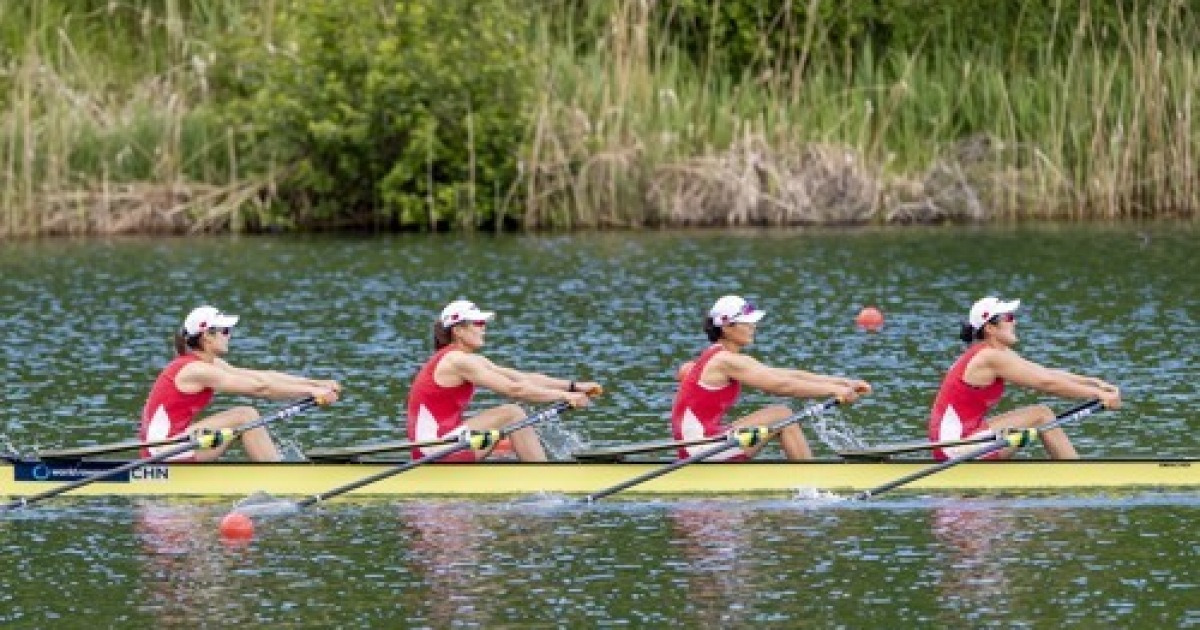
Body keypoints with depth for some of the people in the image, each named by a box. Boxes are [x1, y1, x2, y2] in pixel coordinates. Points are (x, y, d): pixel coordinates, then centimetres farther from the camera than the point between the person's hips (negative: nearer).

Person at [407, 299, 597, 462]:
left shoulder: (473, 361, 15)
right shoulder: (457, 361, -14)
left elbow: (525, 378, 11)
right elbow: (513, 389, -19)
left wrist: (574, 387, 3)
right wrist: (564, 395, -16)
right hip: (433, 449, -10)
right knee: (512, 414, -13)